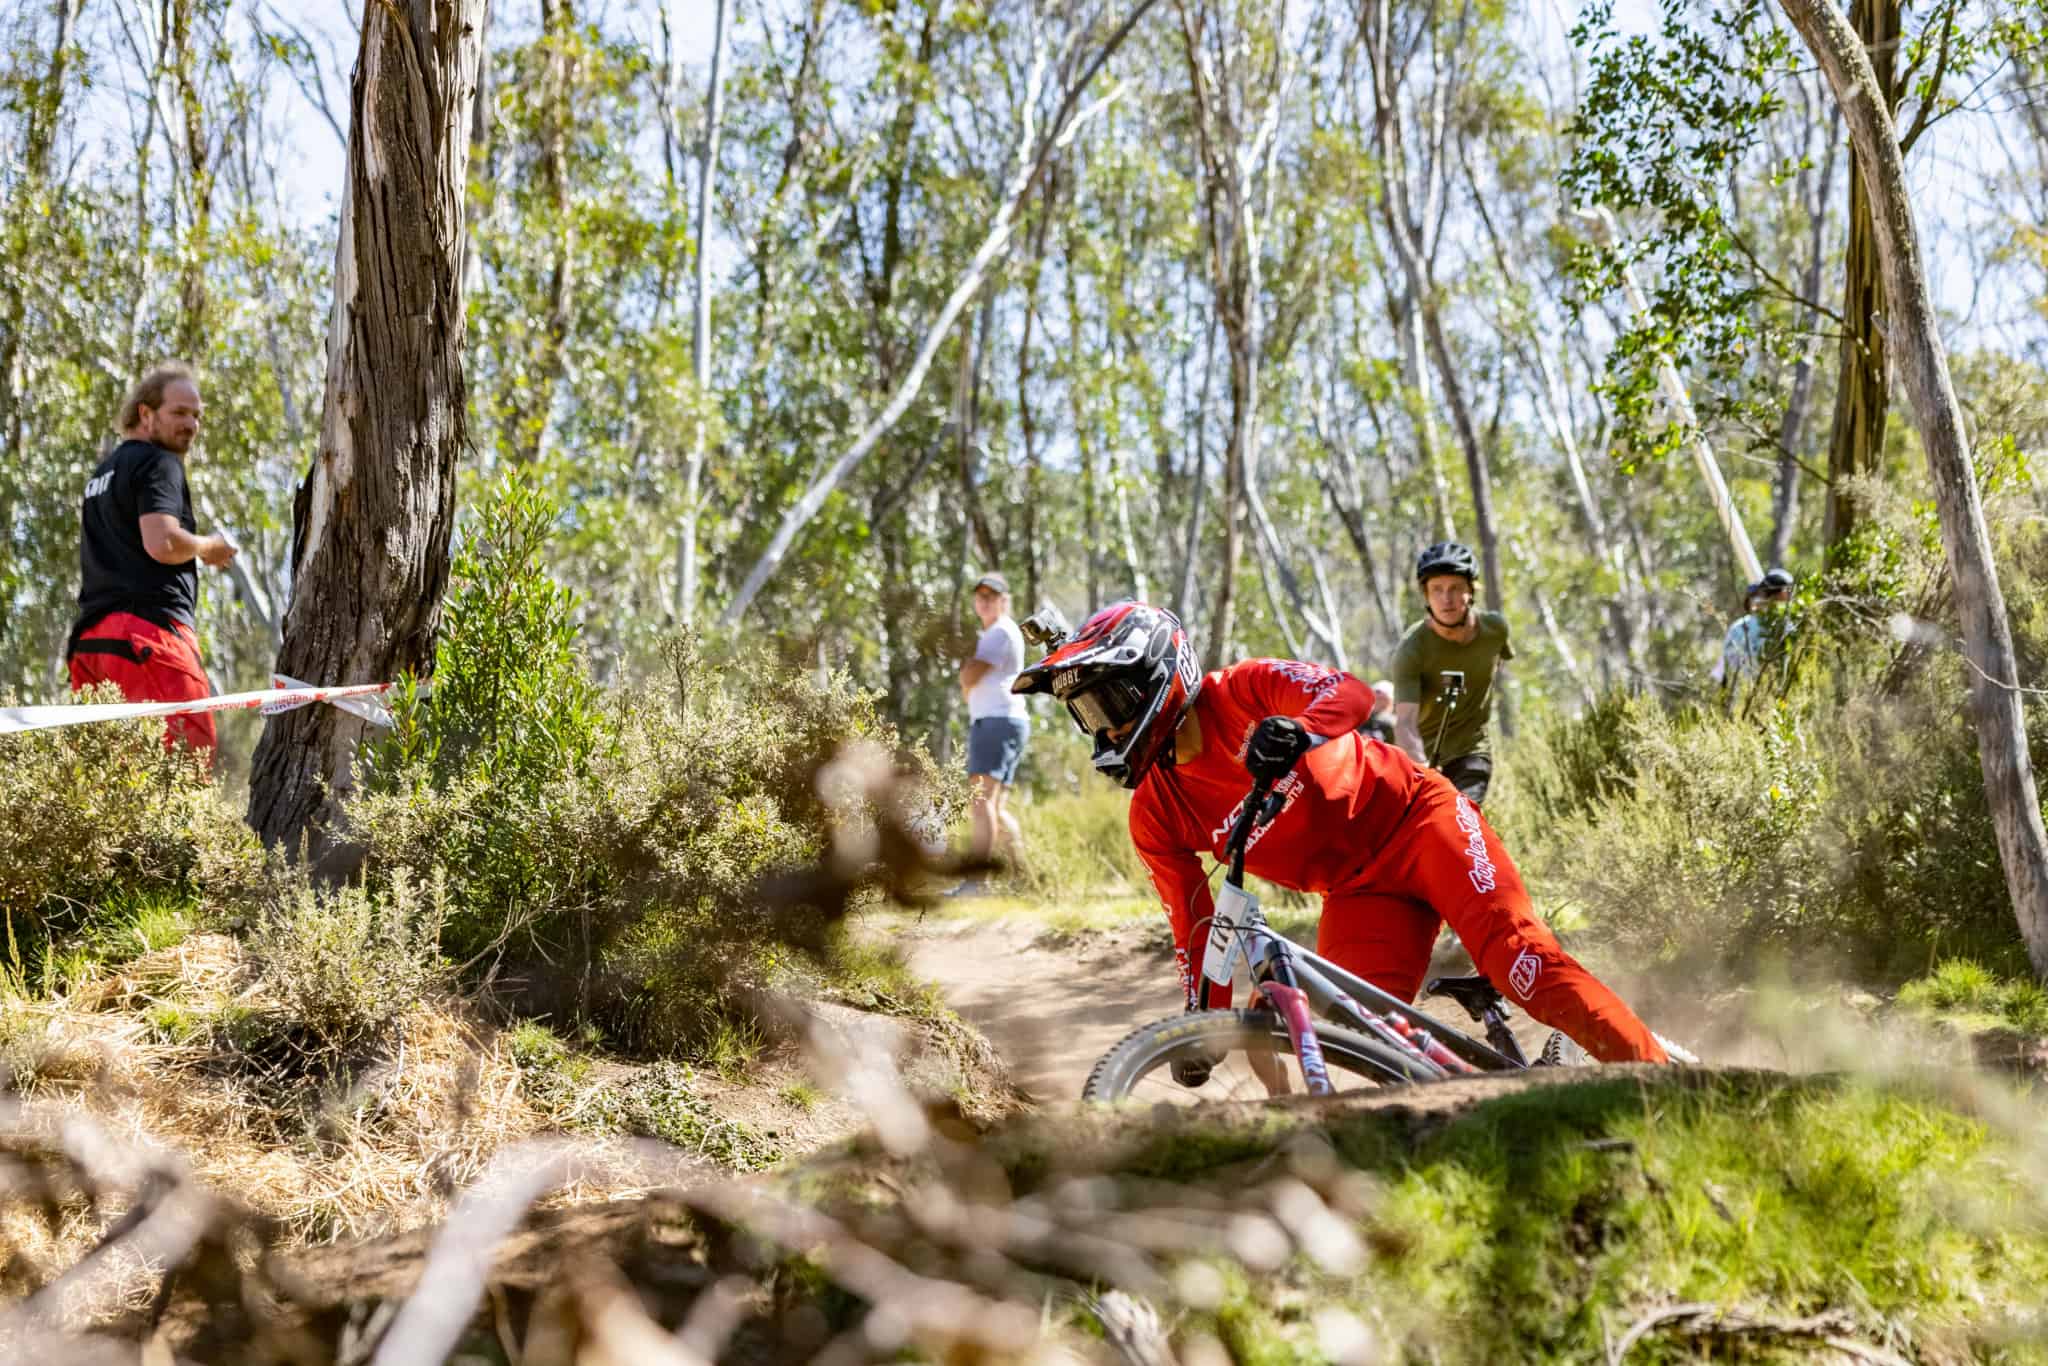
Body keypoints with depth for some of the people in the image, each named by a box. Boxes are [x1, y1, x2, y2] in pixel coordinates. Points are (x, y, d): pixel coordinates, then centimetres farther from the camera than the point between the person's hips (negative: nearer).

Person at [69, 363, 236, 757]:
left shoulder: (101, 473, 27)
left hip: (92, 636, 9)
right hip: (149, 628, -9)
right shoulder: (159, 463, -2)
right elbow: (162, 543, -17)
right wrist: (207, 547, 1)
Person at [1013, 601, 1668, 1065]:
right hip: (1359, 894, 5)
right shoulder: (1155, 818, 1)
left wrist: (1294, 732, -48)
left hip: (1415, 818, -4)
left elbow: (1348, 692, -27)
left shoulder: (1241, 693, -11)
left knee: (1518, 957, -21)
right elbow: (1192, 921, 6)